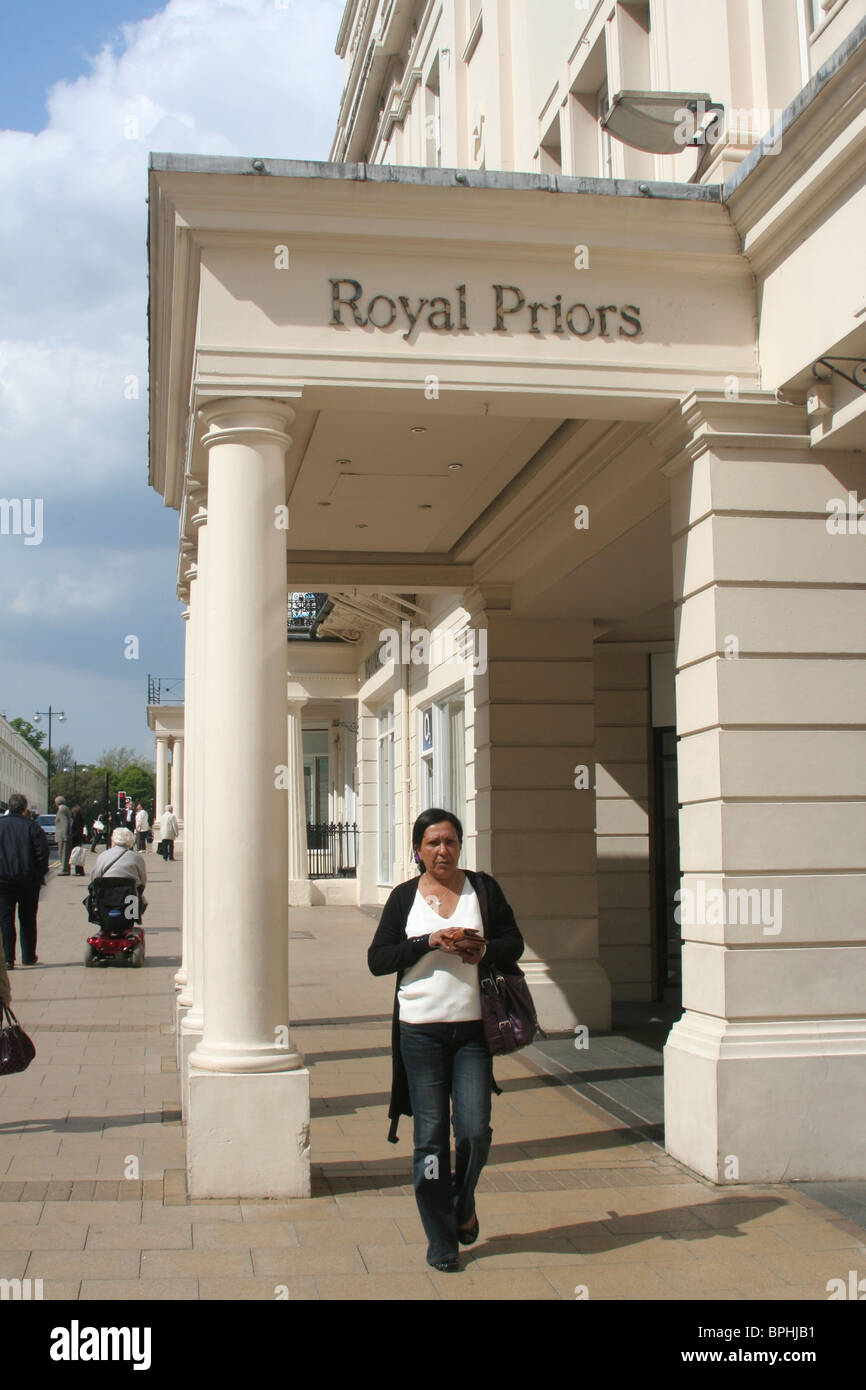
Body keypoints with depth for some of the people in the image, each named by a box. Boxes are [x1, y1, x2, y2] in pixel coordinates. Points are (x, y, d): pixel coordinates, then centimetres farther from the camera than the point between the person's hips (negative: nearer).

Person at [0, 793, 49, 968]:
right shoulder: (32, 827, -6)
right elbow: (42, 853, -9)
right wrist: (40, 874, 4)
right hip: (29, 880, 0)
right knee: (27, 919, 12)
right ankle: (28, 957, 18)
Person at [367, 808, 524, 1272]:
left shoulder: (483, 887, 6)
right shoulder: (405, 897, 3)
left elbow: (514, 944, 7)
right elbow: (377, 959, -2)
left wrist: (484, 949, -14)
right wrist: (430, 942, -15)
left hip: (473, 1028, 1)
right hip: (420, 1029, 0)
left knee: (475, 1130, -3)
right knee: (430, 1135, 3)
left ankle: (464, 1200, 29)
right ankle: (440, 1240, 16)